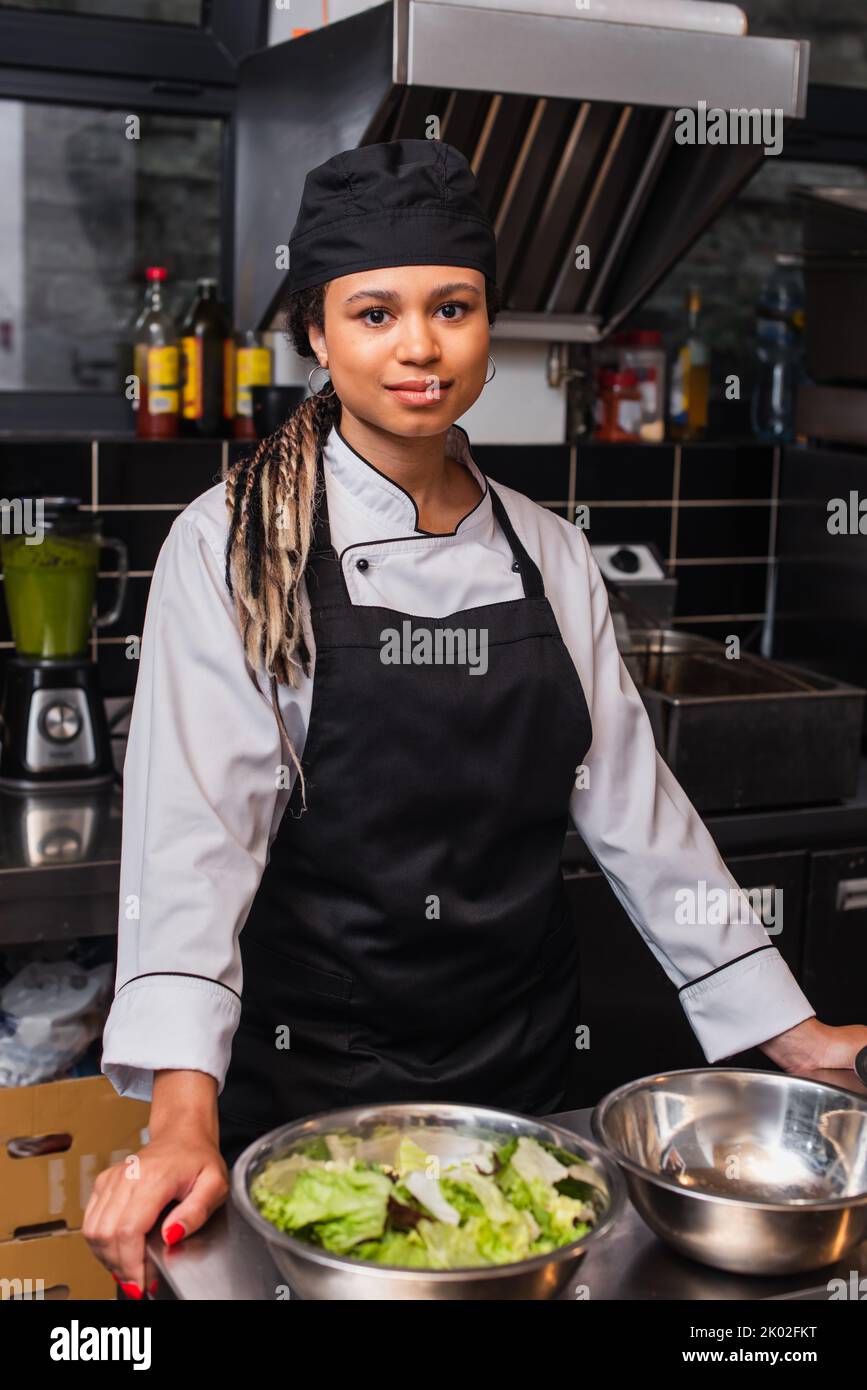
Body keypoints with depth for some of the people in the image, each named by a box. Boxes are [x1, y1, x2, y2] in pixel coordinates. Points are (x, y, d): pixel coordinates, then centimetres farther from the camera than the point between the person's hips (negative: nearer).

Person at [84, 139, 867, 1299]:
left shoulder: (550, 556, 2)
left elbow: (633, 803, 5)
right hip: (307, 1068, -4)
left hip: (521, 1059, 4)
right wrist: (184, 1116, -31)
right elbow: (196, 829, -20)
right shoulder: (232, 549, -11)